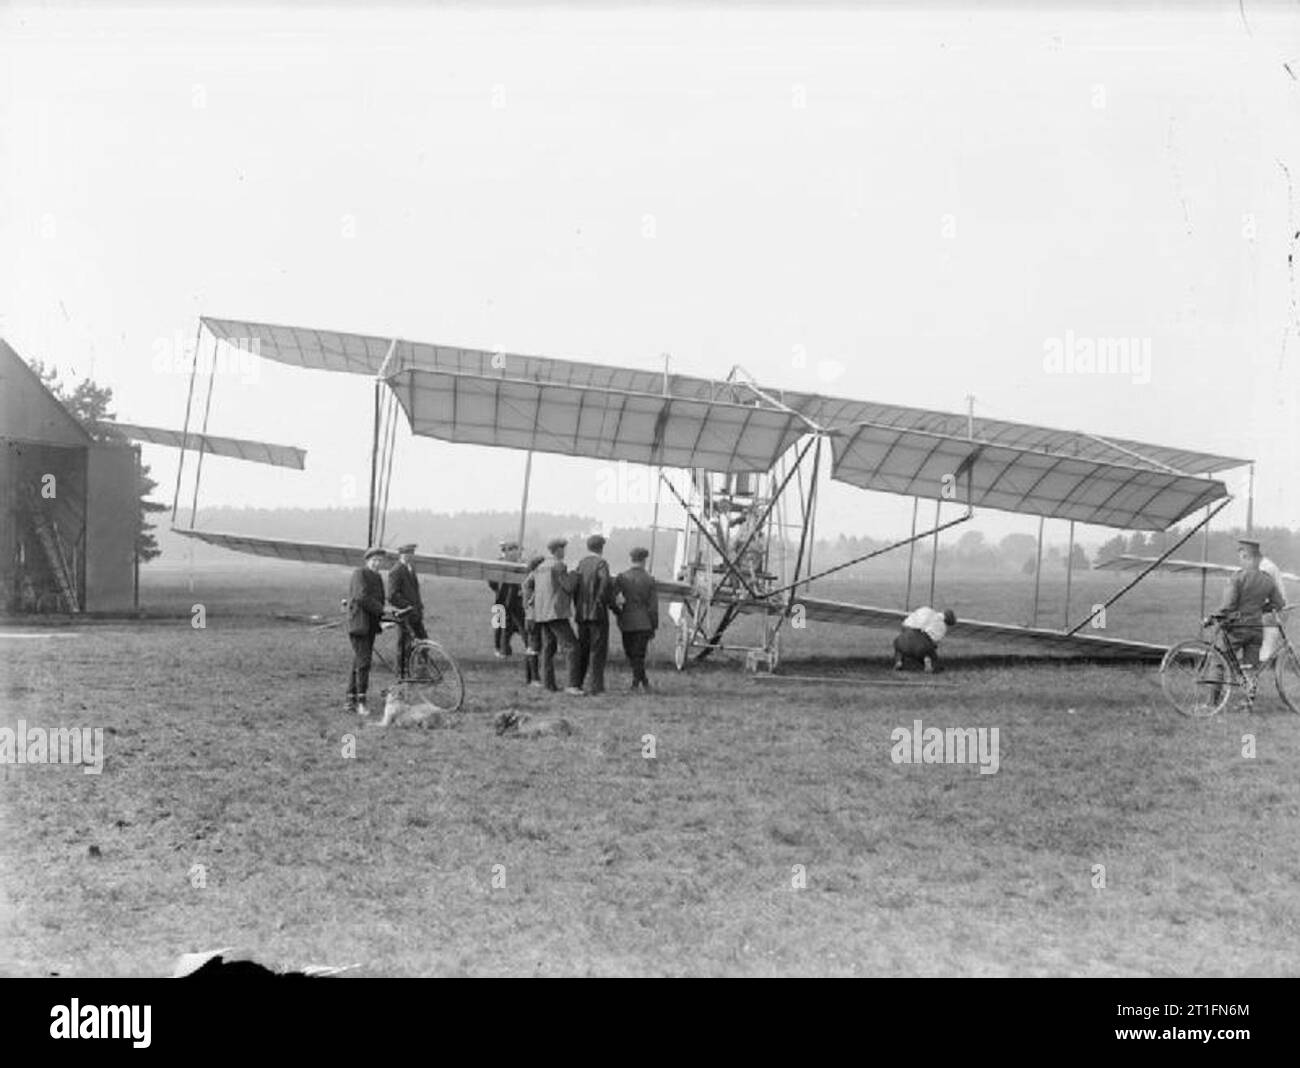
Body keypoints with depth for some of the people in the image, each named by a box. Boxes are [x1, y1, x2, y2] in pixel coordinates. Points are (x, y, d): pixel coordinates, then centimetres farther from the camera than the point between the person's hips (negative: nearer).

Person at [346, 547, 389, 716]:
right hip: (359, 624, -8)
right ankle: (361, 701, -12)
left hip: (371, 626, 8)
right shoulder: (359, 573, -9)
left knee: (359, 664, 10)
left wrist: (381, 620, 0)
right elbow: (362, 597, -21)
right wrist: (382, 609, -21)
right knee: (363, 663, -13)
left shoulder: (378, 578, 17)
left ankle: (351, 701, 15)